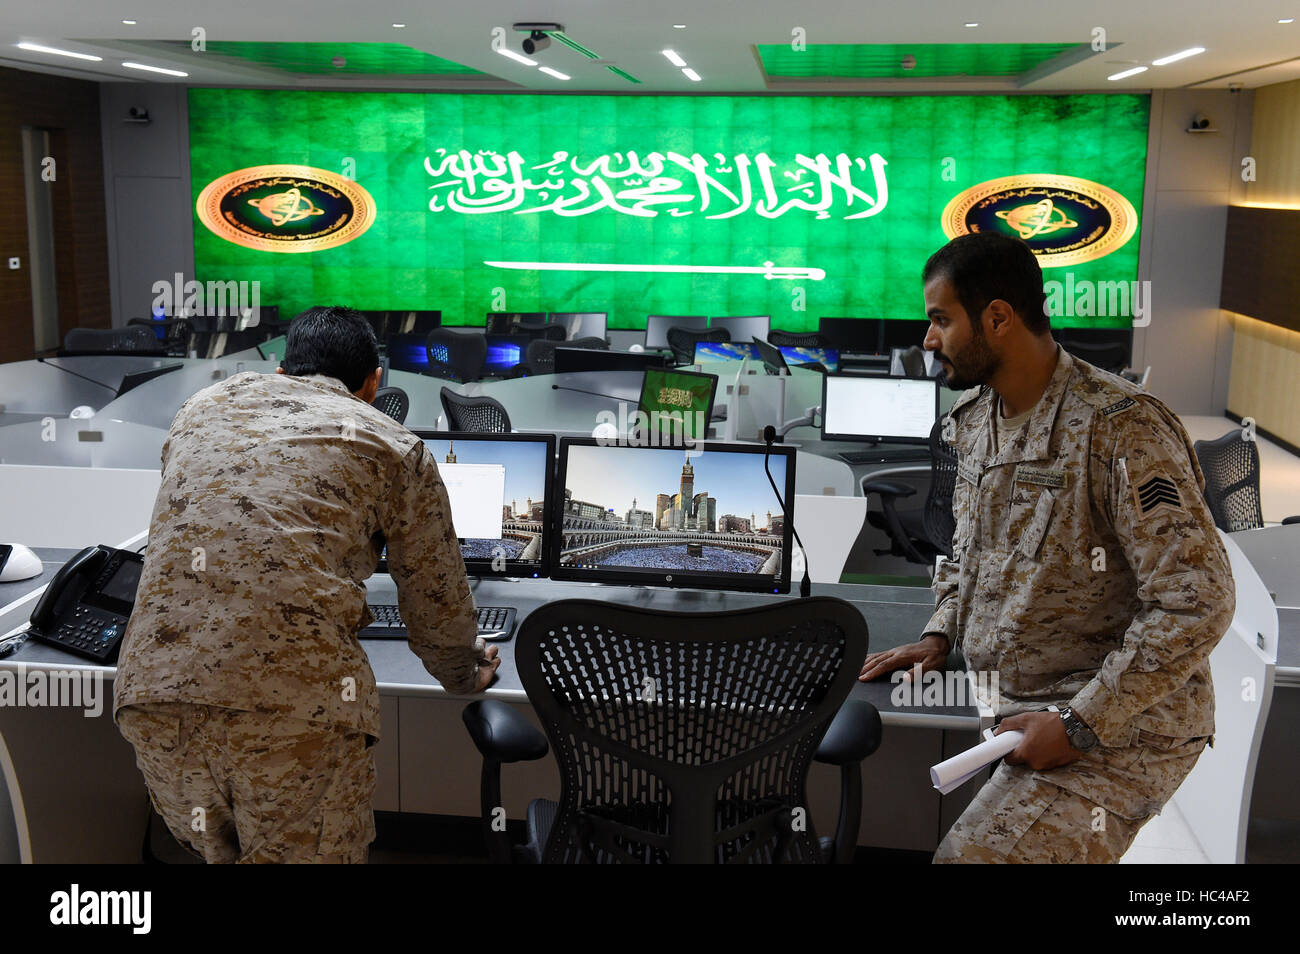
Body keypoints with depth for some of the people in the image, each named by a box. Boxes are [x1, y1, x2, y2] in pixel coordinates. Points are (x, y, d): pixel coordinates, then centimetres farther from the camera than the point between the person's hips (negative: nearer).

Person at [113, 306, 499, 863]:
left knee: (220, 854, 24)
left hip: (152, 688, 5)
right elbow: (438, 604, 16)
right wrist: (467, 676, 37)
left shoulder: (203, 406, 25)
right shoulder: (393, 447, 12)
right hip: (298, 704, -4)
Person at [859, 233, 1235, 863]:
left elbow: (1198, 602, -23)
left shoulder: (1120, 427, -20)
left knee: (973, 854, -23)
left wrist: (1081, 724, -21)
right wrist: (940, 635, 7)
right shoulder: (974, 418, 8)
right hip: (1015, 709, 8)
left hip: (1117, 729, -8)